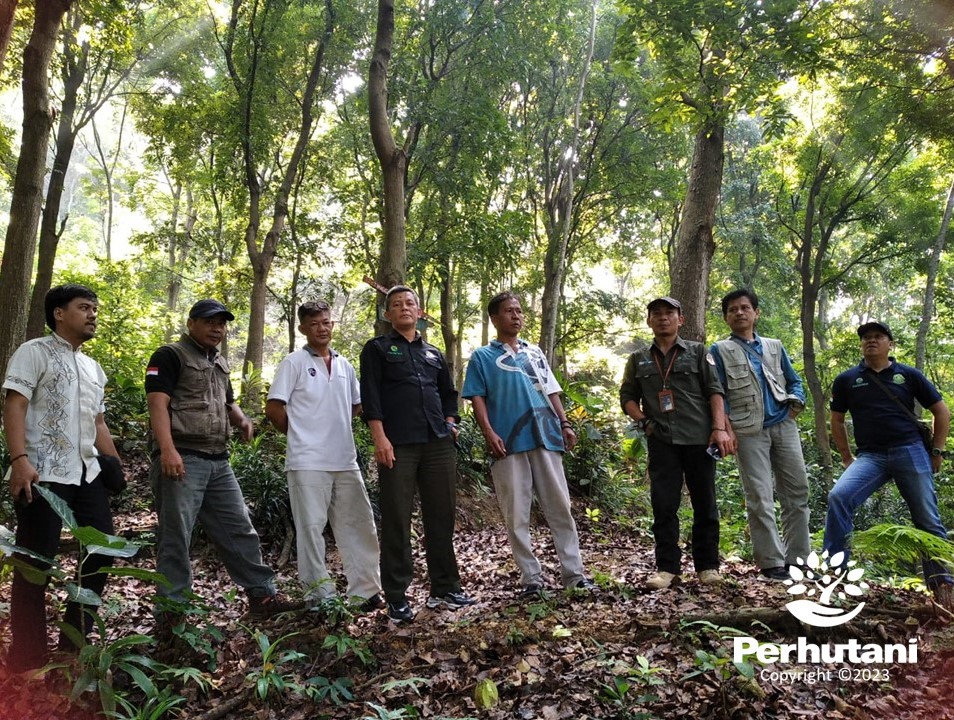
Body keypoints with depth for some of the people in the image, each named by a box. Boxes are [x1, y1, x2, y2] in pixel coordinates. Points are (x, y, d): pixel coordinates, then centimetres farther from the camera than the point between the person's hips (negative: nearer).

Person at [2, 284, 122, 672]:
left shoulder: (94, 368, 21)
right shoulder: (34, 352, 0)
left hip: (87, 474, 8)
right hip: (43, 474, -7)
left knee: (103, 549, 8)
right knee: (36, 562, -1)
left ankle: (75, 642, 22)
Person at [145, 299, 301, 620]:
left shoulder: (219, 363, 22)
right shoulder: (170, 356, -2)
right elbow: (158, 404, -13)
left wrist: (242, 419, 10)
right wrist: (168, 450, -25)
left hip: (218, 462, 8)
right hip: (182, 460, -8)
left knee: (240, 530, 9)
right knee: (176, 537, -2)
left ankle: (262, 595, 15)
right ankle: (171, 611, 8)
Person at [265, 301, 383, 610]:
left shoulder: (345, 365, 13)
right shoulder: (294, 363, -2)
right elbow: (273, 409, -5)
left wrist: (332, 425, 12)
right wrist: (302, 433, 2)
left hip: (345, 460, 6)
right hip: (308, 462, -5)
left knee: (358, 524, 8)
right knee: (311, 527, 1)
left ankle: (366, 590, 18)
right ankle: (320, 595, 10)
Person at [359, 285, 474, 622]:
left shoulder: (433, 353, 22)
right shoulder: (377, 349, 8)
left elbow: (448, 392, 28)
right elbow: (370, 395, -2)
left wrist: (450, 423, 10)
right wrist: (380, 438, -13)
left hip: (439, 443, 4)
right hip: (398, 444, -4)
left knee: (442, 517, 7)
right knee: (396, 520, -2)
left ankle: (444, 588, 18)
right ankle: (396, 598, 5)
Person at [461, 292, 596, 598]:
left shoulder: (535, 352, 19)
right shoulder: (482, 357, 7)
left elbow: (551, 391, 19)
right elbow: (477, 398, 0)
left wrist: (565, 424, 9)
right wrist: (489, 433, -12)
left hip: (546, 437, 3)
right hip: (509, 443, -3)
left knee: (560, 508, 4)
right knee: (516, 516, 0)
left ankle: (574, 574, 11)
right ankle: (531, 578, 10)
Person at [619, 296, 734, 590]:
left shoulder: (698, 352, 8)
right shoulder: (639, 360, 13)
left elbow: (714, 391, 2)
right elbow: (628, 397, 15)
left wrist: (719, 428, -9)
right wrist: (644, 422, -1)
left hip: (698, 438, -1)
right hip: (661, 441, 1)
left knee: (705, 504, 4)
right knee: (663, 505, -1)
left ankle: (708, 565, 16)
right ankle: (667, 567, 7)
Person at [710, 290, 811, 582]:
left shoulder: (774, 346, 18)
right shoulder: (720, 351, 5)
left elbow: (793, 380, 20)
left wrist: (796, 402, -2)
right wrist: (726, 428, -13)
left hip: (783, 426, 4)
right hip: (748, 431, -4)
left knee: (797, 491, 5)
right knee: (759, 498, -3)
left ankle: (797, 557, 15)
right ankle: (771, 563, 3)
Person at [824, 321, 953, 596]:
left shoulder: (908, 375, 6)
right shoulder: (846, 380, 8)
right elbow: (837, 420, 17)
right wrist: (846, 458, 12)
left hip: (910, 452, 0)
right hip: (870, 456, 0)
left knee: (928, 520, 4)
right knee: (838, 496, -23)